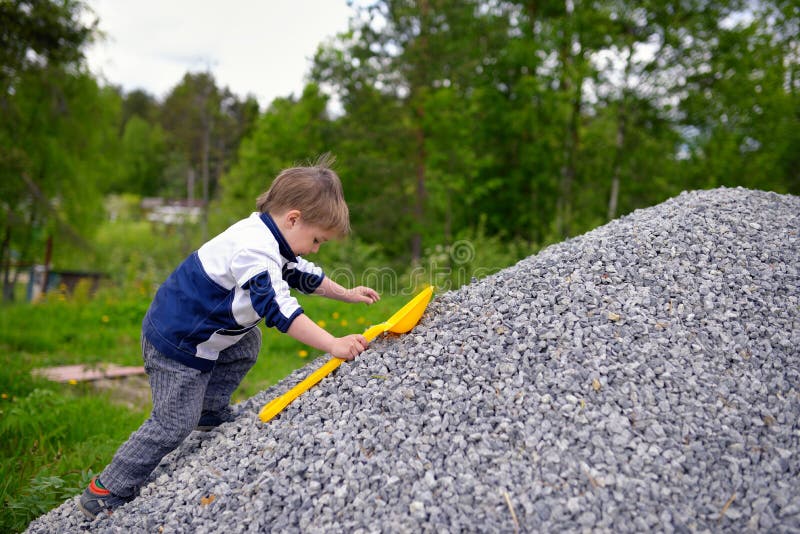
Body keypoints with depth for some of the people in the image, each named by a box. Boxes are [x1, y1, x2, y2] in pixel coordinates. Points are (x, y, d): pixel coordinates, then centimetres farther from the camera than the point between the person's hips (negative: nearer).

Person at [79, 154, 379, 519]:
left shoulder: (265, 236, 4)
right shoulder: (255, 252, -28)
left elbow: (301, 273, 17)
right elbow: (281, 311, -34)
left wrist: (347, 294, 19)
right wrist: (333, 345, -34)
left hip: (191, 329, 10)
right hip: (175, 342, -10)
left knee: (247, 345, 20)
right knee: (174, 424, -4)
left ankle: (212, 412, 29)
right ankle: (105, 493, 8)